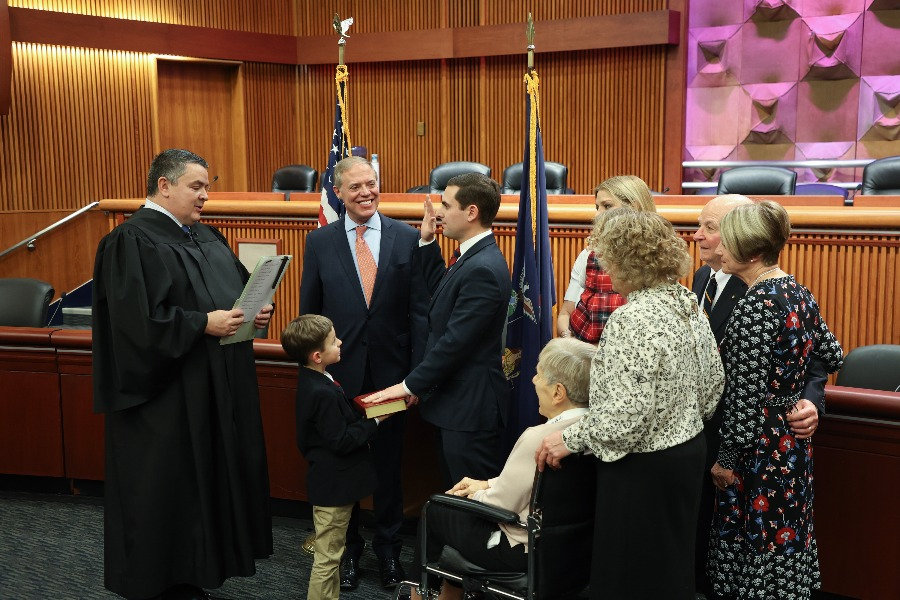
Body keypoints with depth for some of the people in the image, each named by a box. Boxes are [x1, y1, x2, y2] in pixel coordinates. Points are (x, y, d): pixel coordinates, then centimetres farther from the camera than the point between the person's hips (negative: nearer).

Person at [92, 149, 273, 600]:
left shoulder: (206, 236, 13)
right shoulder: (131, 241, -13)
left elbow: (238, 287, 19)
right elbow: (138, 320, -21)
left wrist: (255, 310, -2)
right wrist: (203, 324, -23)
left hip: (217, 388, 8)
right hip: (166, 397, -8)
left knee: (210, 476, 13)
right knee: (166, 489, 3)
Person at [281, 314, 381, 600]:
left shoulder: (311, 381, 5)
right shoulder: (324, 394, -26)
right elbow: (342, 441, -24)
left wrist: (362, 417, 4)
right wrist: (375, 421, -17)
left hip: (330, 482, 10)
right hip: (334, 487, -10)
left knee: (330, 554, 22)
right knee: (327, 557, 3)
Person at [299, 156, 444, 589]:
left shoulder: (408, 238, -3)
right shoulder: (319, 242, -1)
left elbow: (419, 310, -4)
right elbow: (309, 314, 3)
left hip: (390, 372, 0)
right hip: (340, 373, 0)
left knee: (389, 464, 13)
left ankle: (389, 548, 31)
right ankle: (348, 547, 32)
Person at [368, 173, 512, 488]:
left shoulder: (483, 269, -22)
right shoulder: (471, 258, 11)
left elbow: (455, 341, -23)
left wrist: (410, 385, -14)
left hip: (471, 406, -10)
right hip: (455, 403, 10)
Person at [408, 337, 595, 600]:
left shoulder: (538, 438, -30)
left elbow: (502, 504, -18)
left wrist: (479, 493, 3)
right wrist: (489, 484, 11)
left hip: (523, 553, -8)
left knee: (434, 512, 13)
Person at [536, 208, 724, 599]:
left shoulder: (632, 319, -23)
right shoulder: (688, 303, 4)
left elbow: (628, 411, -26)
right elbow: (713, 382, 12)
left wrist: (570, 439, -14)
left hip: (643, 465, -9)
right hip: (688, 447, 9)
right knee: (673, 565, 20)